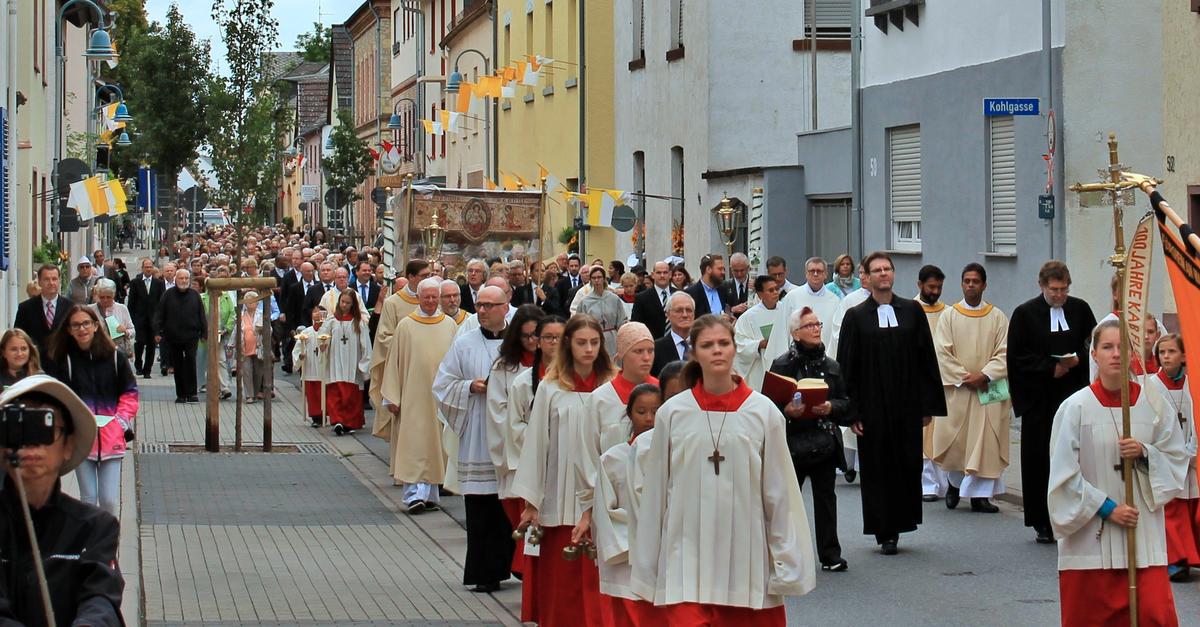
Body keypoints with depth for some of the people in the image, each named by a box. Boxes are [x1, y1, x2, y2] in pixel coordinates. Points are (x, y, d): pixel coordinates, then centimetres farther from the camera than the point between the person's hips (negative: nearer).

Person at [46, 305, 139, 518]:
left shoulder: (115, 357, 2)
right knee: (88, 498, 4)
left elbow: (130, 393, 7)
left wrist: (121, 421, -4)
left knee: (110, 500, -4)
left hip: (111, 436, 0)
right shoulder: (64, 360, 1)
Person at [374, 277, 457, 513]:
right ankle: (413, 494, -11)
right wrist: (392, 397, -3)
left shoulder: (450, 325, 7)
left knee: (434, 444, 7)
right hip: (413, 395, -2)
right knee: (412, 444, -8)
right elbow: (394, 361, 1)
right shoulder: (406, 325, 2)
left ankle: (429, 494, 14)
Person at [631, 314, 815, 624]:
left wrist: (787, 563, 2)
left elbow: (779, 493, 4)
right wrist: (647, 567, 6)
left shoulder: (764, 412, 0)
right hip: (687, 560, 0)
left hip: (746, 560, 0)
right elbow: (654, 493, 6)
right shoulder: (671, 414, 2)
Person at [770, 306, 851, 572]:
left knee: (825, 497, 5)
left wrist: (831, 408, -8)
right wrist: (786, 411, -22)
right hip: (793, 441, -3)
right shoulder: (782, 365, -3)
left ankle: (830, 555, 11)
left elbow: (846, 402, 12)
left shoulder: (830, 365, 9)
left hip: (825, 441, 3)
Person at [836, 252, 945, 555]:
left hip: (907, 405, 1)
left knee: (908, 465, 3)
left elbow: (927, 359, 6)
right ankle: (885, 532, 10)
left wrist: (928, 405, 2)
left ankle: (900, 524, 19)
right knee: (877, 469, 2)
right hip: (873, 408, -1)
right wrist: (852, 412, -6)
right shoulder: (856, 316, 1)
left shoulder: (912, 311, 5)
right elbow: (846, 366, 0)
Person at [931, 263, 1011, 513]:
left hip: (988, 390, 0)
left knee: (985, 443, -3)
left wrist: (984, 375, -14)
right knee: (955, 441, 3)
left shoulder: (997, 317, 5)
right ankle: (955, 481, 27)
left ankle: (980, 493, 0)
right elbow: (942, 352, -3)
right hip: (955, 389, 0)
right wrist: (964, 378, -11)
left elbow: (1004, 353, 0)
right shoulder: (949, 316, 3)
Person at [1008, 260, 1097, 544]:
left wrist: (1078, 359, -8)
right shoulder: (1024, 314, -1)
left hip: (1073, 397, 2)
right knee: (1039, 460, 0)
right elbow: (1016, 357, -2)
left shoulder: (1080, 309, 6)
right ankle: (1043, 523, 7)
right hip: (1039, 400, -2)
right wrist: (1051, 368, -10)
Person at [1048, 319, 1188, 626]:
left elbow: (1177, 459, 9)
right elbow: (1064, 474, -4)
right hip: (1089, 535, -1)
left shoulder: (1153, 405, 2)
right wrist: (1107, 508, -9)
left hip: (1144, 535, 1)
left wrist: (1145, 453, -10)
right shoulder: (1075, 407, -5)